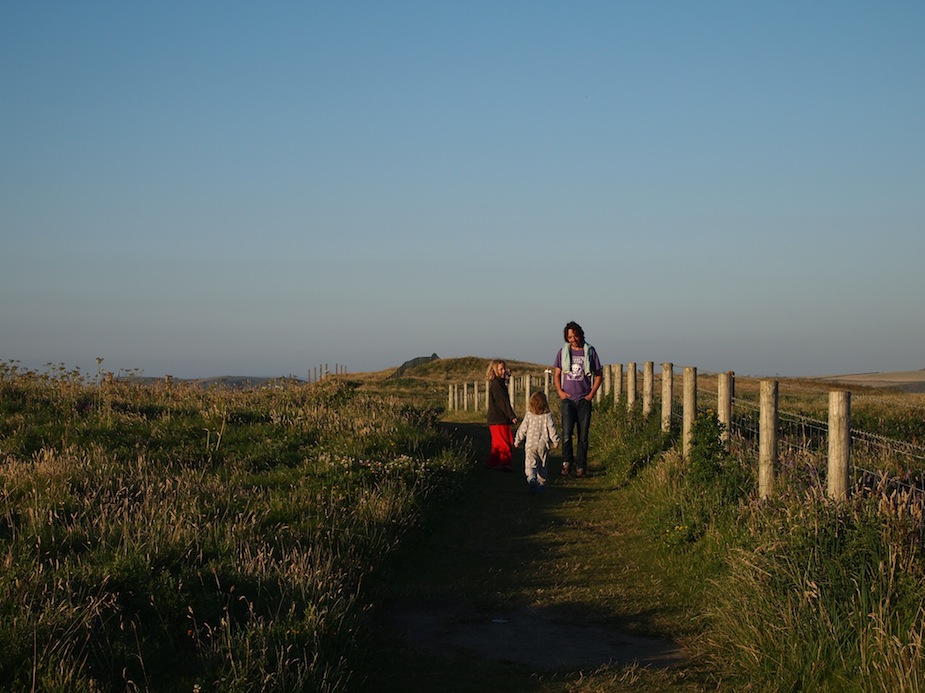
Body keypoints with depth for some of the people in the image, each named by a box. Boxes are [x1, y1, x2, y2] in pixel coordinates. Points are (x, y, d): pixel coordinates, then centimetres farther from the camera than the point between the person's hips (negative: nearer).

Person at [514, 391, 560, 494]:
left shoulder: (529, 415, -3)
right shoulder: (547, 416, -5)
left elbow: (522, 429, 1)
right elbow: (552, 429, -3)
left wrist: (517, 441, 13)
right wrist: (555, 441, 12)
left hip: (530, 445, -1)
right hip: (543, 445, 1)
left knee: (530, 464, -7)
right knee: (542, 465, 17)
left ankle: (531, 478, -33)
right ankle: (541, 483, 22)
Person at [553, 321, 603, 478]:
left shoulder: (590, 351, 5)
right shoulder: (563, 352, 8)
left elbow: (599, 374, 10)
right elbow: (556, 374, 14)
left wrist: (592, 393, 0)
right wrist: (560, 391, 0)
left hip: (584, 399, 0)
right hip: (568, 399, 0)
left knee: (583, 435, 1)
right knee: (567, 432, -13)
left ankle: (581, 466, 7)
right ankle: (567, 462, 0)